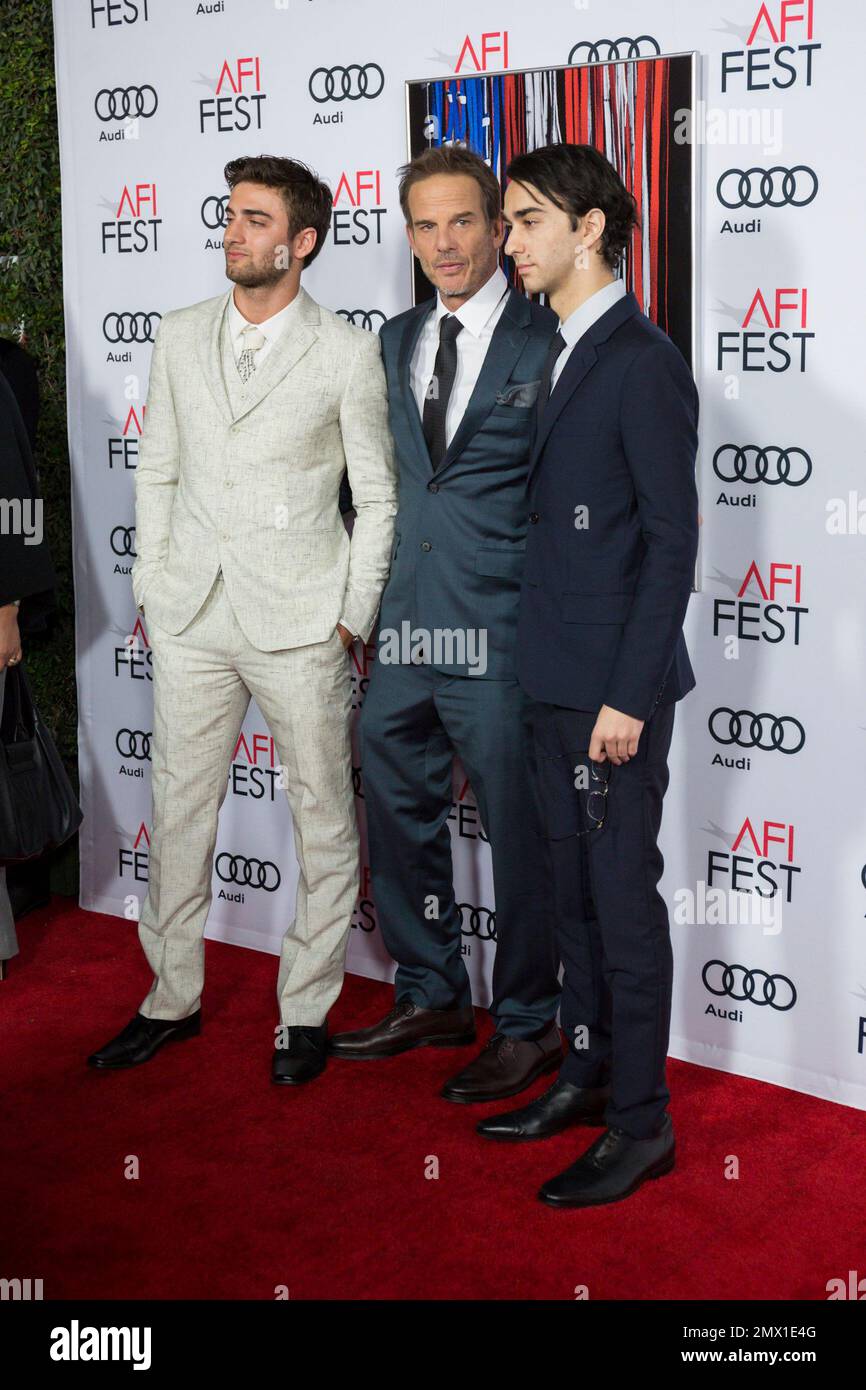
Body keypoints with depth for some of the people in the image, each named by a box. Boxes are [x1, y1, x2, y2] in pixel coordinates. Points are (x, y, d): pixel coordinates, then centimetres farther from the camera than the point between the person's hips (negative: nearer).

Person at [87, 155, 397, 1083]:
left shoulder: (347, 352, -2)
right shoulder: (180, 338, 9)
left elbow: (377, 497, 0)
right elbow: (157, 472, 14)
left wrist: (354, 617, -5)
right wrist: (149, 589, 9)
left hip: (299, 623, -3)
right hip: (190, 618, 4)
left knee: (322, 816, 4)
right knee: (179, 809, 10)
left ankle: (306, 1008, 19)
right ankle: (173, 996, 26)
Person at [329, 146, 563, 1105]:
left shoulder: (548, 341, -7)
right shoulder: (396, 341, 13)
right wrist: (372, 595, 12)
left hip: (498, 638, -7)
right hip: (404, 631, 7)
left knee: (518, 837, 5)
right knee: (399, 815, 17)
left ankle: (527, 1025, 22)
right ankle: (431, 998, 35)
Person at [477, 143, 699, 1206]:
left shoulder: (643, 362, -13)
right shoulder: (559, 358, 14)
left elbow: (672, 540, -16)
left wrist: (628, 696, -18)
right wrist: (554, 675, 13)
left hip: (616, 688, -8)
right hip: (554, 681, 8)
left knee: (623, 894, 0)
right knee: (574, 886, 16)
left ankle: (641, 1123, 12)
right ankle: (588, 1072, 30)